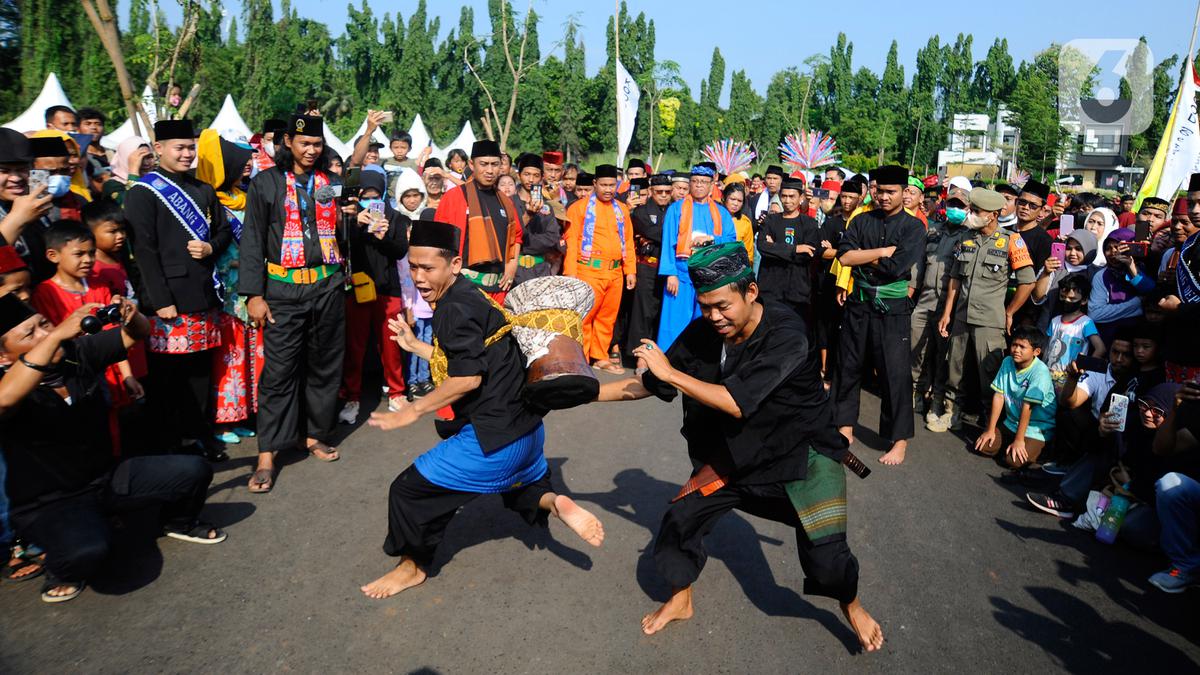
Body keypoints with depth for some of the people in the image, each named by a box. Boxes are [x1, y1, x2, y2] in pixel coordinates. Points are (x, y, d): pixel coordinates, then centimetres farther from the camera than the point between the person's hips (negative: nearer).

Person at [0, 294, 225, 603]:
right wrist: (57, 335, -49)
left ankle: (179, 523, 22)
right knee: (88, 550, -36)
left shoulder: (79, 351, -6)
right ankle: (63, 572, 3)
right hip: (49, 504, -5)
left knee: (193, 471, -12)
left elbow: (137, 334, 0)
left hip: (109, 477, 5)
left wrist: (131, 316, -25)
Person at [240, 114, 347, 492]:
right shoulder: (266, 183, 1)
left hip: (327, 287, 4)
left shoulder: (332, 183, 11)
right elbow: (252, 241, -2)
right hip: (284, 290, -3)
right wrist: (253, 295, -8)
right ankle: (267, 454, 2)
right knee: (279, 371, -4)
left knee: (325, 366, 9)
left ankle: (316, 435, 25)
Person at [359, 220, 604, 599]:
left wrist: (412, 412, -17)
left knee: (409, 491, 1)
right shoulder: (467, 298, 12)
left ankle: (413, 566, 21)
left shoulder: (455, 308, -18)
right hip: (525, 428, 11)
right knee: (522, 487, 36)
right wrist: (413, 345, 22)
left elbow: (467, 377, -24)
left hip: (495, 436, -11)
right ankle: (554, 502, 7)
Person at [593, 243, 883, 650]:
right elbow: (647, 385, -2)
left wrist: (671, 373, -28)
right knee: (679, 520, -1)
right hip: (737, 451, 5)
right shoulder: (702, 334, -13)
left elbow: (736, 403, -34)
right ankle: (680, 601, 27)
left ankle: (851, 605, 24)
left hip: (802, 450, -4)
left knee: (824, 554, -12)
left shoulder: (785, 334, -29)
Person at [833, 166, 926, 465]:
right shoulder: (861, 221, 7)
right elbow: (844, 255, -8)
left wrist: (862, 258, -6)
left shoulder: (913, 227, -3)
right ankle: (845, 426, 28)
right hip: (859, 303, 4)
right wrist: (883, 252, -12)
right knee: (849, 366, 12)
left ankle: (900, 440, 11)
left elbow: (896, 266, -16)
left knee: (896, 373, -1)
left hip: (892, 309, -4)